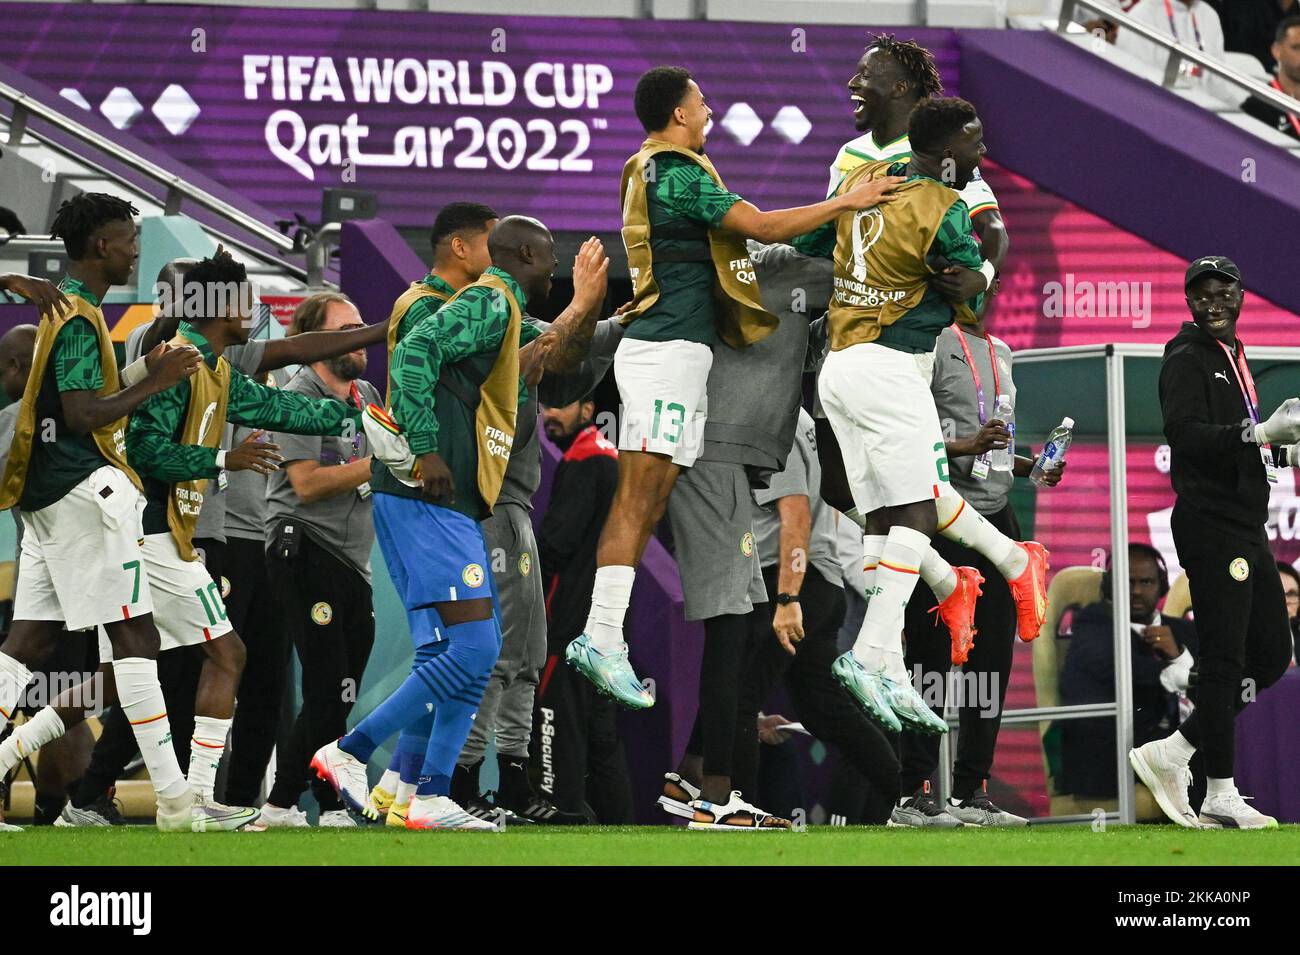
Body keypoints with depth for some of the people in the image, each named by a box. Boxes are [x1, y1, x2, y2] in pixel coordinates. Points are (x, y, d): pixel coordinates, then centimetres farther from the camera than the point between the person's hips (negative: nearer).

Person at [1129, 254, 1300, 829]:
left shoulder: (1233, 358, 22)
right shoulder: (1187, 360, -7)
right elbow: (1186, 434, -22)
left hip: (1245, 528, 10)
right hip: (1211, 525, -10)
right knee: (1224, 659, -9)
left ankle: (1168, 755, 11)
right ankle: (1220, 797, -5)